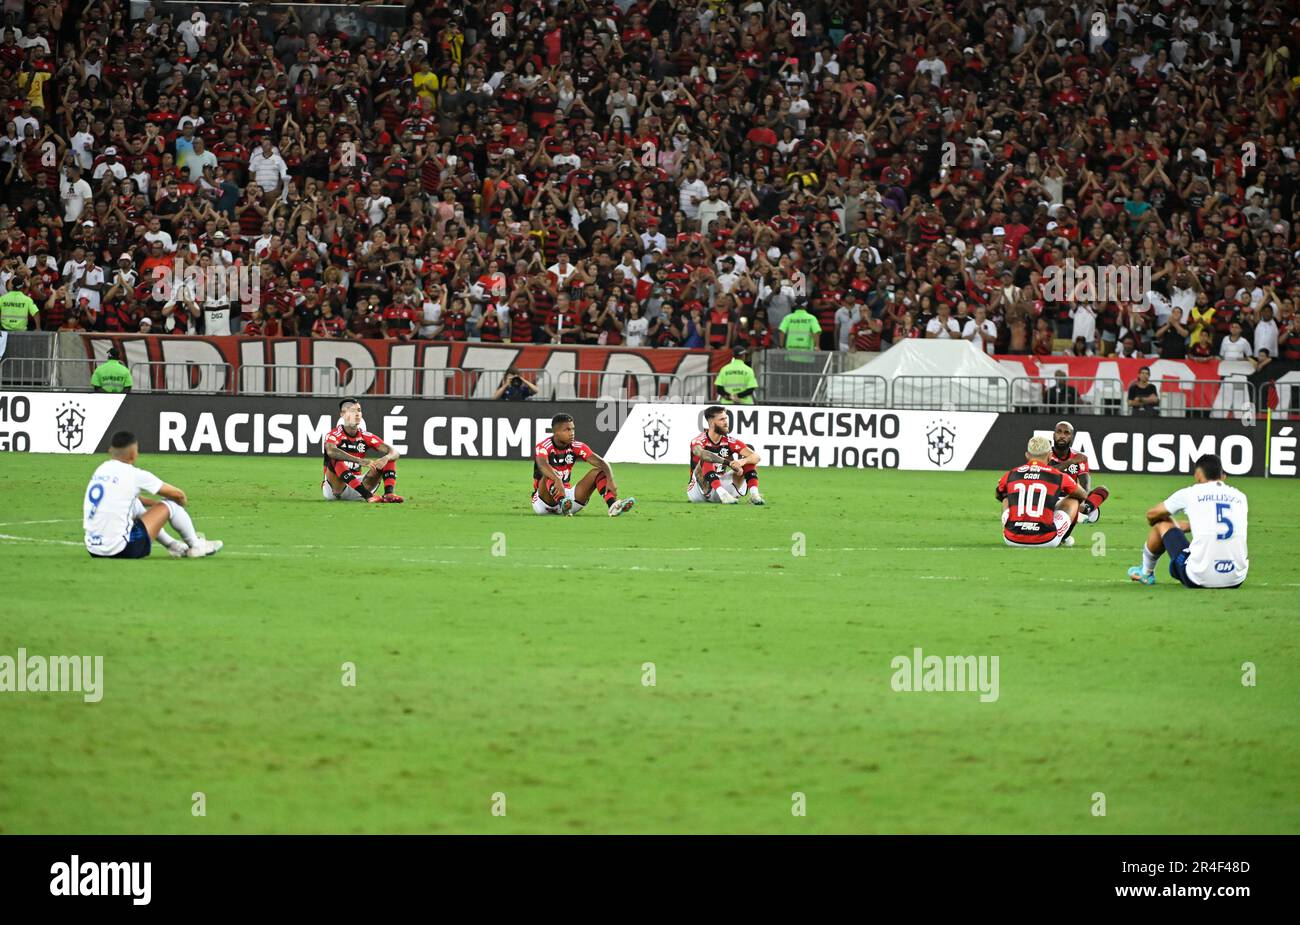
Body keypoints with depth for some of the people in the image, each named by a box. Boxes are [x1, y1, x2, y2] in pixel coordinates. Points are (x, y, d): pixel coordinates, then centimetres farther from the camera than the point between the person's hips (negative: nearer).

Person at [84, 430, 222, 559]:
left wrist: (154, 503, 35)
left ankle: (172, 544, 39)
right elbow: (178, 495, 3)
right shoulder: (134, 475, -10)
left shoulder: (100, 470, 10)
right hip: (121, 550, -7)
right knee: (170, 505, 6)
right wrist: (182, 501, 26)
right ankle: (196, 546, 27)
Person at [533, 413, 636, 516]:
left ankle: (613, 504, -33)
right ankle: (562, 503, -63)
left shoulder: (576, 447, -2)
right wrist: (557, 480, -59)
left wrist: (610, 481, -32)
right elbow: (542, 465, -39)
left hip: (567, 495, 5)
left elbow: (601, 463, -12)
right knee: (550, 475, -35)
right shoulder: (543, 447, -16)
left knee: (598, 471, -8)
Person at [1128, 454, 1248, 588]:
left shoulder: (1190, 493, 2)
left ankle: (1146, 573, 43)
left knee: (1162, 524, 20)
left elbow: (1152, 515, 19)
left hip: (1198, 579, -3)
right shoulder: (1240, 496, 10)